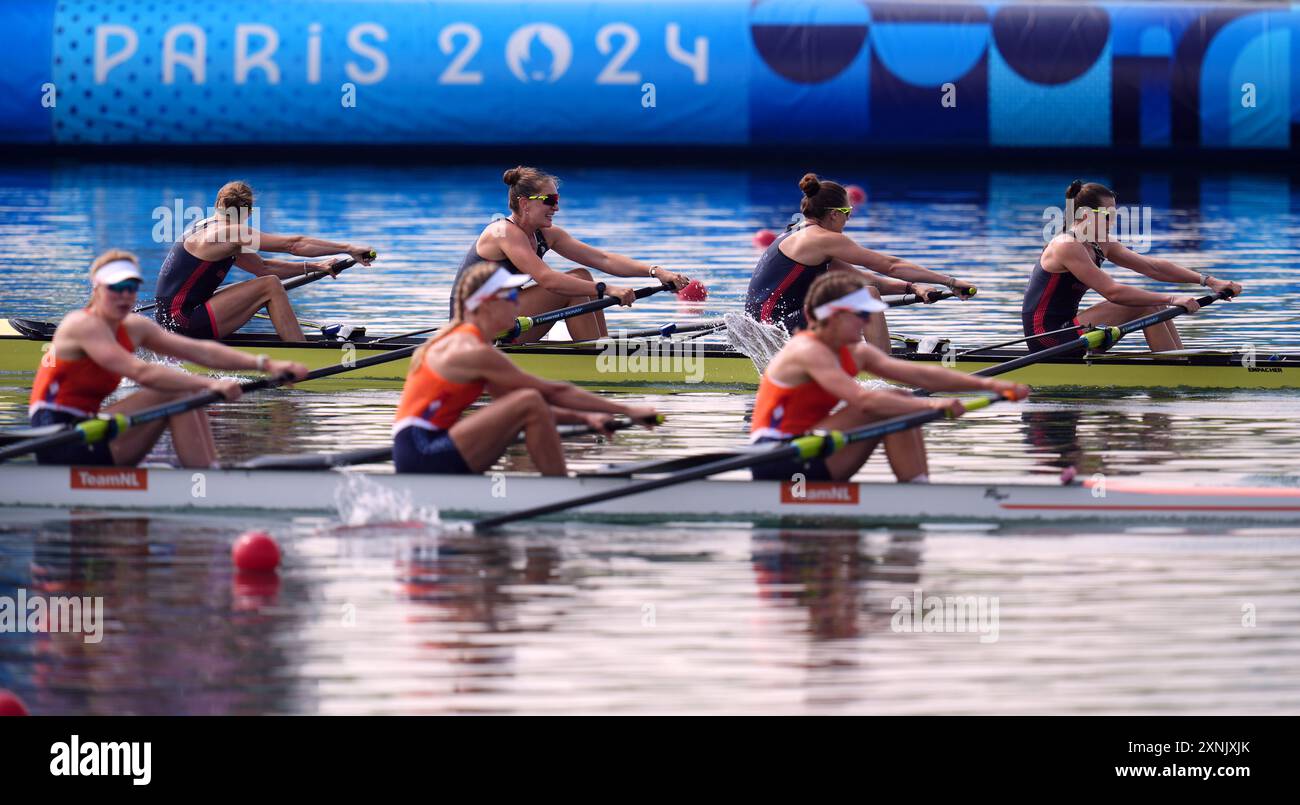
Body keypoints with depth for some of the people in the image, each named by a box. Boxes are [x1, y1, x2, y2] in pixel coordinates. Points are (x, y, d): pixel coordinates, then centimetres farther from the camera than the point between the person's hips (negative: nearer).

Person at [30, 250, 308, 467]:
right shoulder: (83, 326, -15)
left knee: (189, 392, 2)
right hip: (59, 444, -9)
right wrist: (209, 385, -34)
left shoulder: (133, 328, 10)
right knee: (178, 394, -16)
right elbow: (141, 373, -28)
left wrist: (265, 365, -7)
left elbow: (201, 351, 4)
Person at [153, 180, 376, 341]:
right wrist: (349, 249, -6)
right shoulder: (232, 232, -12)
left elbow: (263, 267, 22)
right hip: (183, 325, -10)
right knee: (270, 286, -10)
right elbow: (294, 244, -11)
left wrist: (315, 267, 16)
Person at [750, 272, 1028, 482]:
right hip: (777, 461, -9)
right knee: (889, 405, -18)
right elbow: (861, 399, -31)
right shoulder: (808, 352, -17)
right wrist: (929, 405, -35)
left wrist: (986, 384, -9)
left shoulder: (855, 354, 10)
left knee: (902, 401, 1)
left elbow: (920, 374, 2)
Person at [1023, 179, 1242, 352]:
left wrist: (1207, 281, 0)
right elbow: (1112, 292, -26)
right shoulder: (1067, 247, -19)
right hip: (1046, 338, -10)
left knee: (1154, 303, 6)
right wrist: (1171, 299, -27)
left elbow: (1152, 266, 8)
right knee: (1146, 307, -13)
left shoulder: (1100, 246, 10)